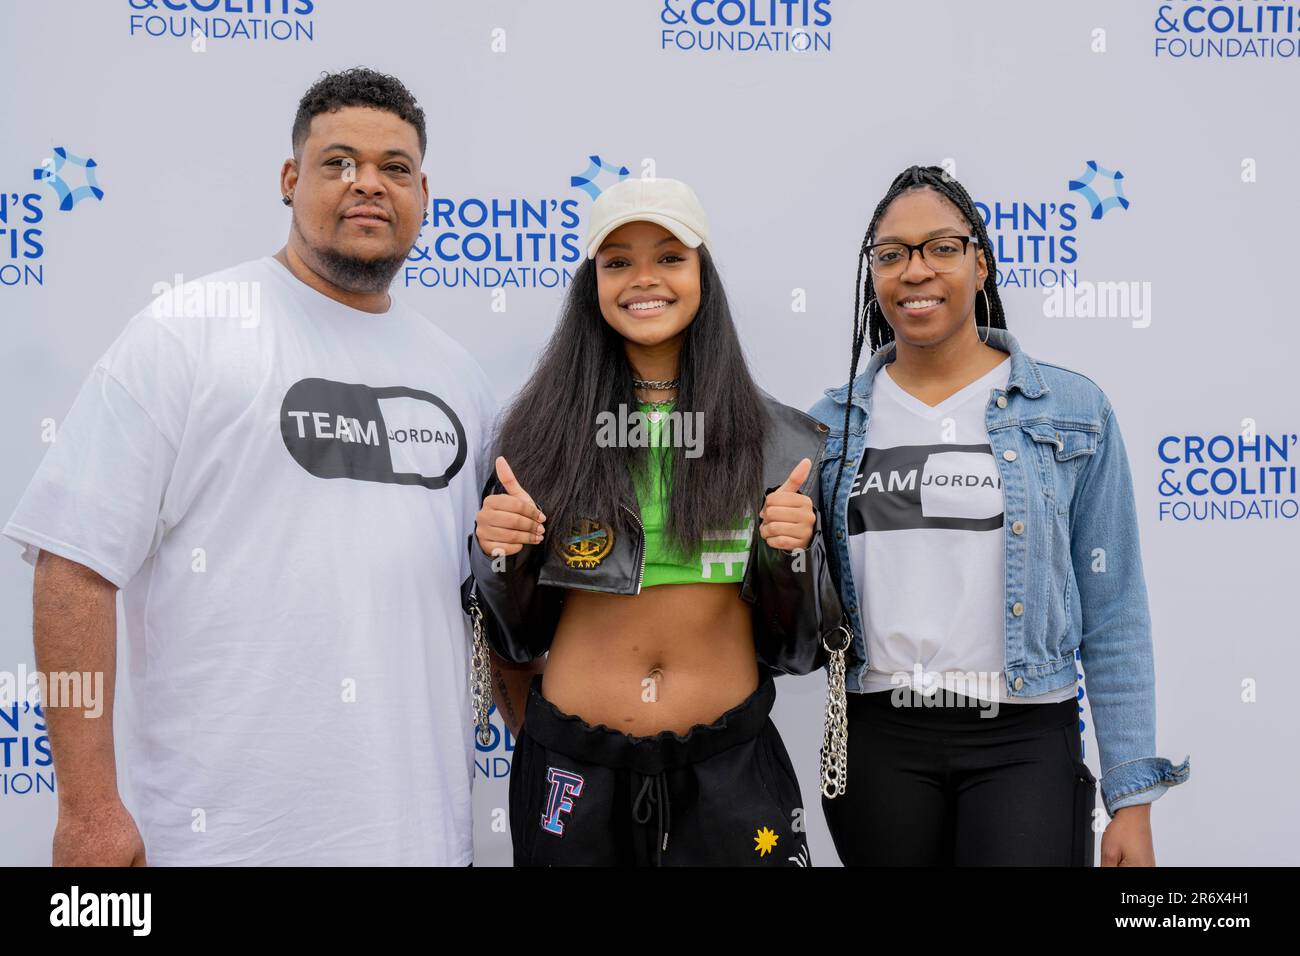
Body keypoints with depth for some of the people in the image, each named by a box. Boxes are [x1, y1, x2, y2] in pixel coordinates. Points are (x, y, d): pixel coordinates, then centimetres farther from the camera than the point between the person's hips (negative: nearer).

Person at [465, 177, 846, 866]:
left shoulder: (774, 436, 0)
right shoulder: (542, 428, -1)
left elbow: (797, 637, 5)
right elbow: (515, 628, 5)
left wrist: (795, 547, -13)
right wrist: (496, 550, -14)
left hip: (729, 761, 0)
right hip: (574, 766, 0)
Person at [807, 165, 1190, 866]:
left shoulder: (1073, 412, -2)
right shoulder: (832, 424, 5)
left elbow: (1112, 620, -1)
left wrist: (1132, 798, -4)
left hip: (1024, 738, -2)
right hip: (878, 740, 2)